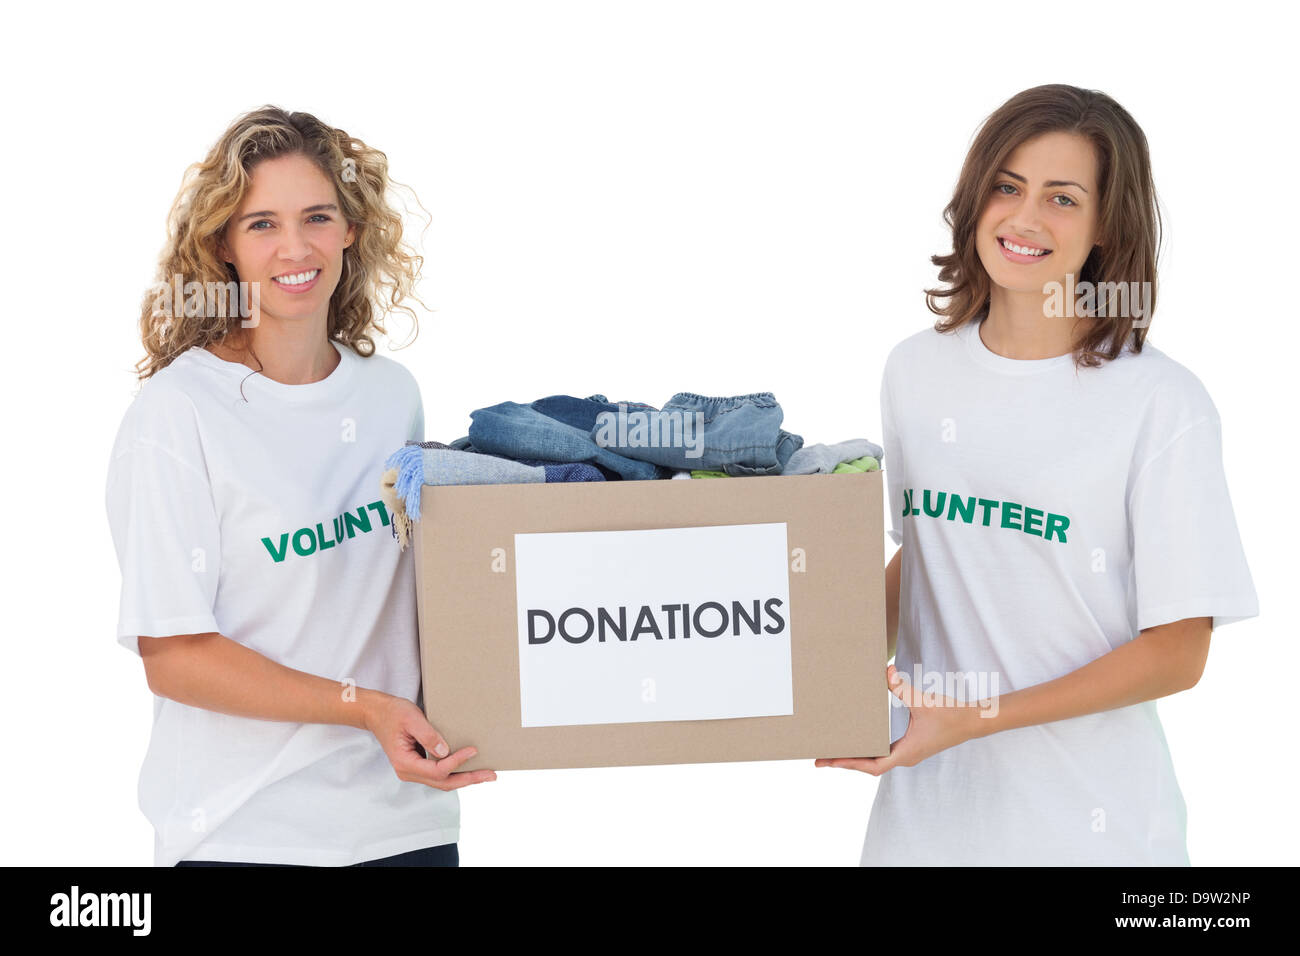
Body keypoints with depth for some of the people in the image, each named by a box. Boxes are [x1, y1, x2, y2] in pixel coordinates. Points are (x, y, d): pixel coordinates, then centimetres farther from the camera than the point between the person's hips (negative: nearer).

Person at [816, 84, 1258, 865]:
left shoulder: (1164, 404, -12)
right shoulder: (917, 371, 4)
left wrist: (973, 716, -18)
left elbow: (1178, 653, -11)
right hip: (925, 805, 4)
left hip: (1088, 821, -4)